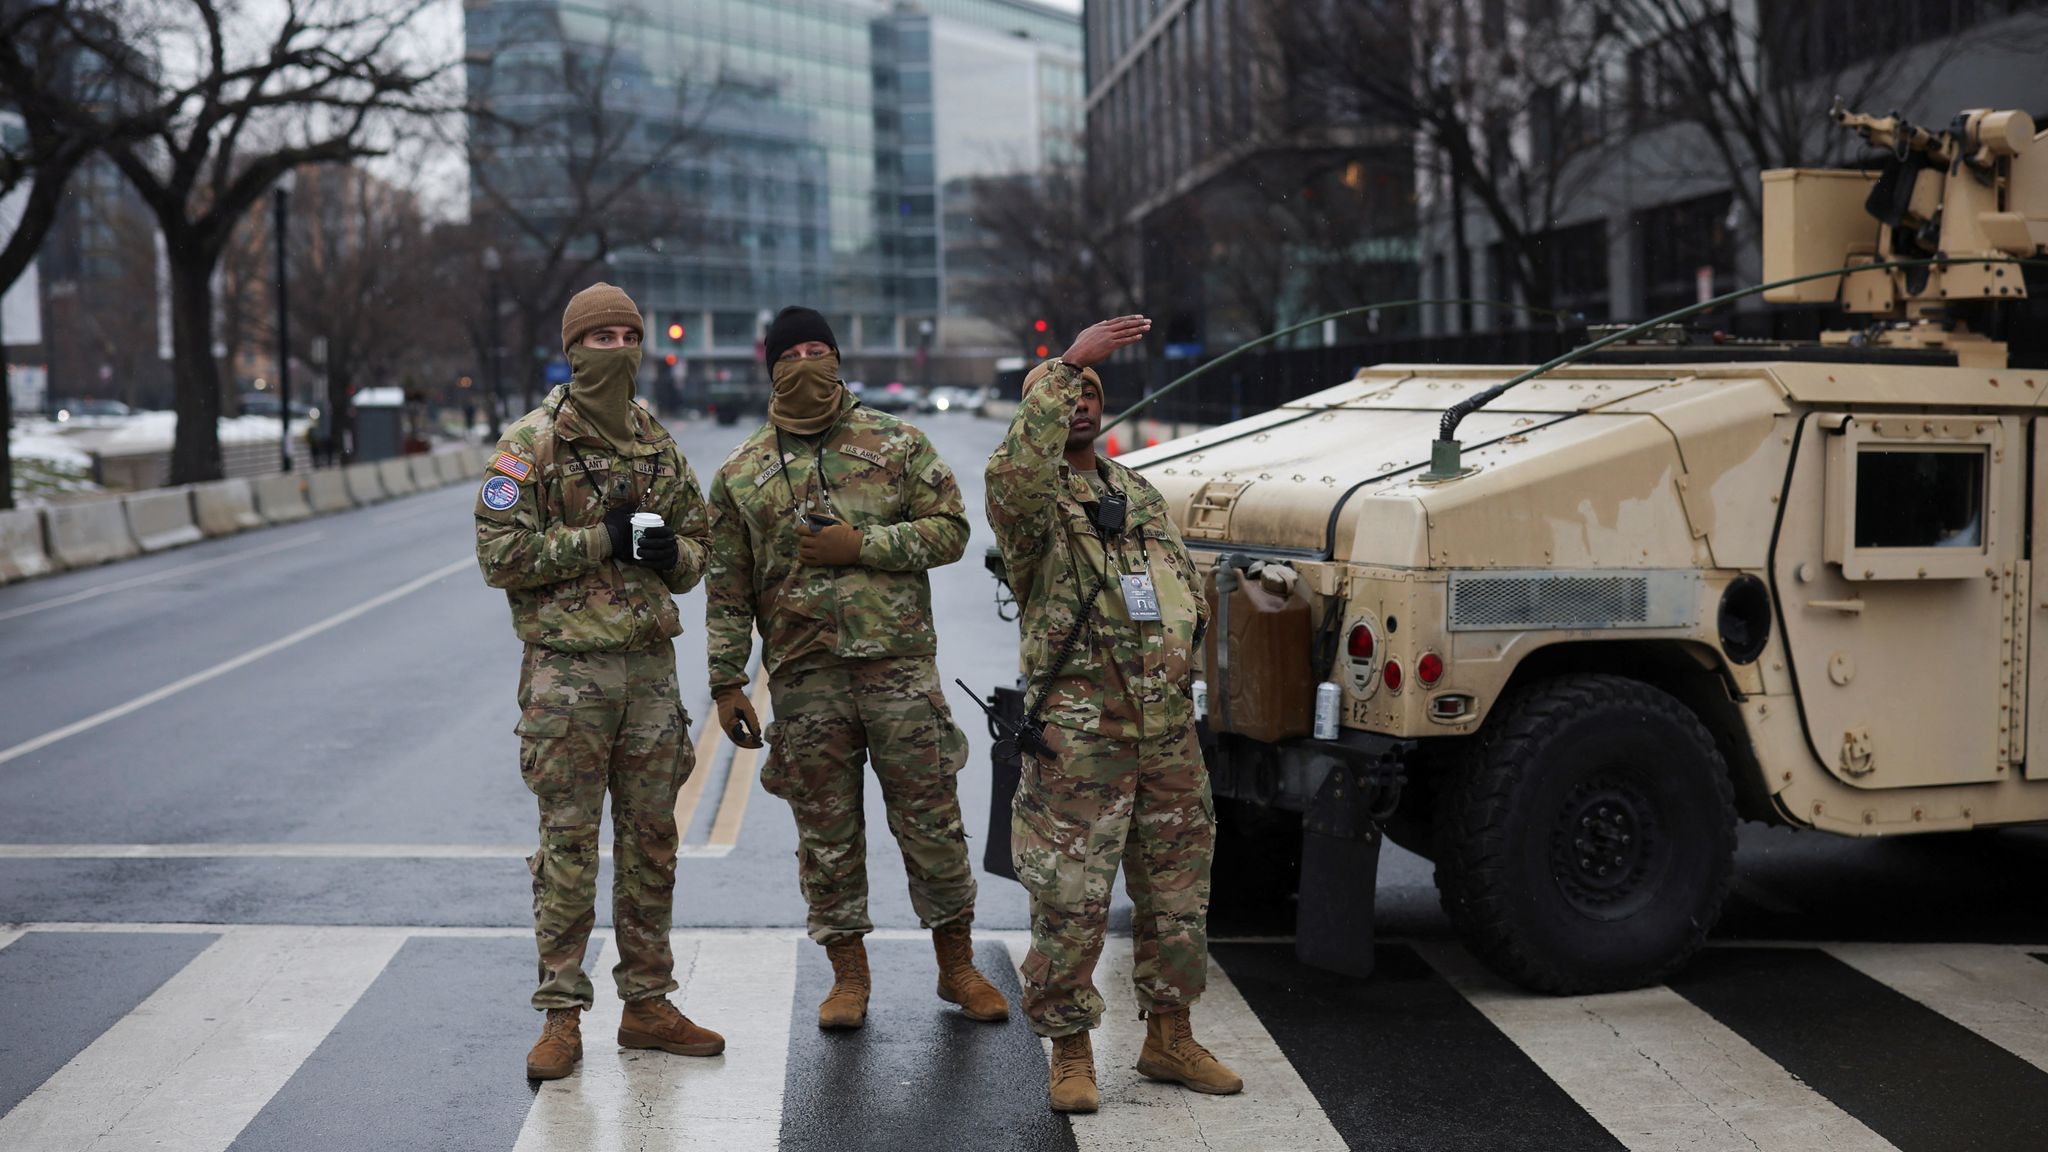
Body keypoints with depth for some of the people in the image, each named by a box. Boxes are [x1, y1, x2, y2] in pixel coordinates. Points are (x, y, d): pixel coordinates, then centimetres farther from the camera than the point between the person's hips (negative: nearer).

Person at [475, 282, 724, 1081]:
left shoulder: (657, 446, 12)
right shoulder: (531, 445, -5)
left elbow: (698, 542, 19)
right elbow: (500, 554, -12)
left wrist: (671, 551, -4)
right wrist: (600, 540, -16)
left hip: (649, 668, 5)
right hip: (567, 668, -5)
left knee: (651, 841, 10)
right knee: (568, 843, -1)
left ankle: (647, 1005, 21)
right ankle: (561, 1015, 7)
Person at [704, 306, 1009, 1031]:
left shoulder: (896, 444, 6)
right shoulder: (742, 474, 9)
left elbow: (949, 529, 2)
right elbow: (727, 590, 9)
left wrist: (862, 544, -11)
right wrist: (726, 681, 3)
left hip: (899, 662, -1)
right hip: (803, 675, 1)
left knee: (930, 818, 3)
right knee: (826, 829, 6)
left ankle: (957, 966, 17)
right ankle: (848, 974, 19)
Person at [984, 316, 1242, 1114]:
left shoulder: (1140, 495, 16)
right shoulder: (1032, 499, -5)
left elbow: (1188, 590, 23)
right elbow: (1018, 466, -31)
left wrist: (1179, 656, 3)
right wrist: (1066, 362, -32)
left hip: (1168, 728, 6)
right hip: (1079, 739, -6)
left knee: (1177, 894, 14)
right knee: (1070, 901, -3)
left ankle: (1168, 1036, 28)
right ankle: (1070, 1053, 10)